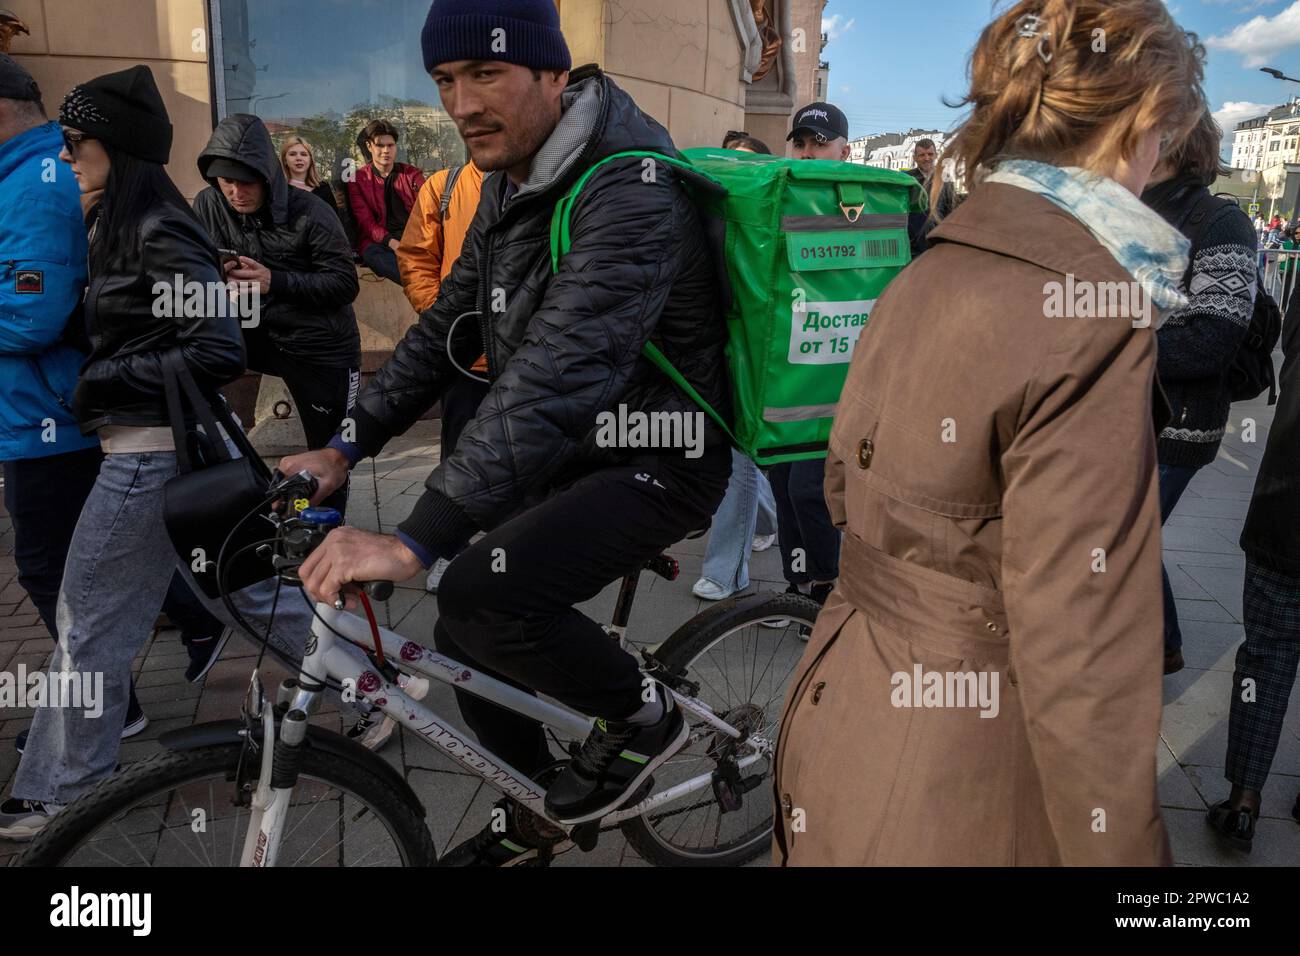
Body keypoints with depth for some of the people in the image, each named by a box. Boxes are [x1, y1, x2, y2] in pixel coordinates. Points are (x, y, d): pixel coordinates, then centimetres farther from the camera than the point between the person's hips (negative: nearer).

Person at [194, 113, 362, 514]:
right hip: (256, 334, 4)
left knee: (329, 455, 4)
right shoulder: (208, 205, -4)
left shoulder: (309, 214, -16)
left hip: (322, 348, -3)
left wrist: (274, 281, -28)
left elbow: (346, 283, -17)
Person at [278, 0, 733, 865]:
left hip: (656, 462, -9)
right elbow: (449, 324, 11)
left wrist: (416, 541, -41)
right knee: (466, 639, 11)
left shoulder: (630, 193, -25)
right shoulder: (511, 186, 6)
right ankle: (530, 818, 36)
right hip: (572, 453, 9)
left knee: (480, 595, -29)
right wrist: (347, 446, 2)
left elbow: (559, 374, -37)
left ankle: (642, 715, 0)